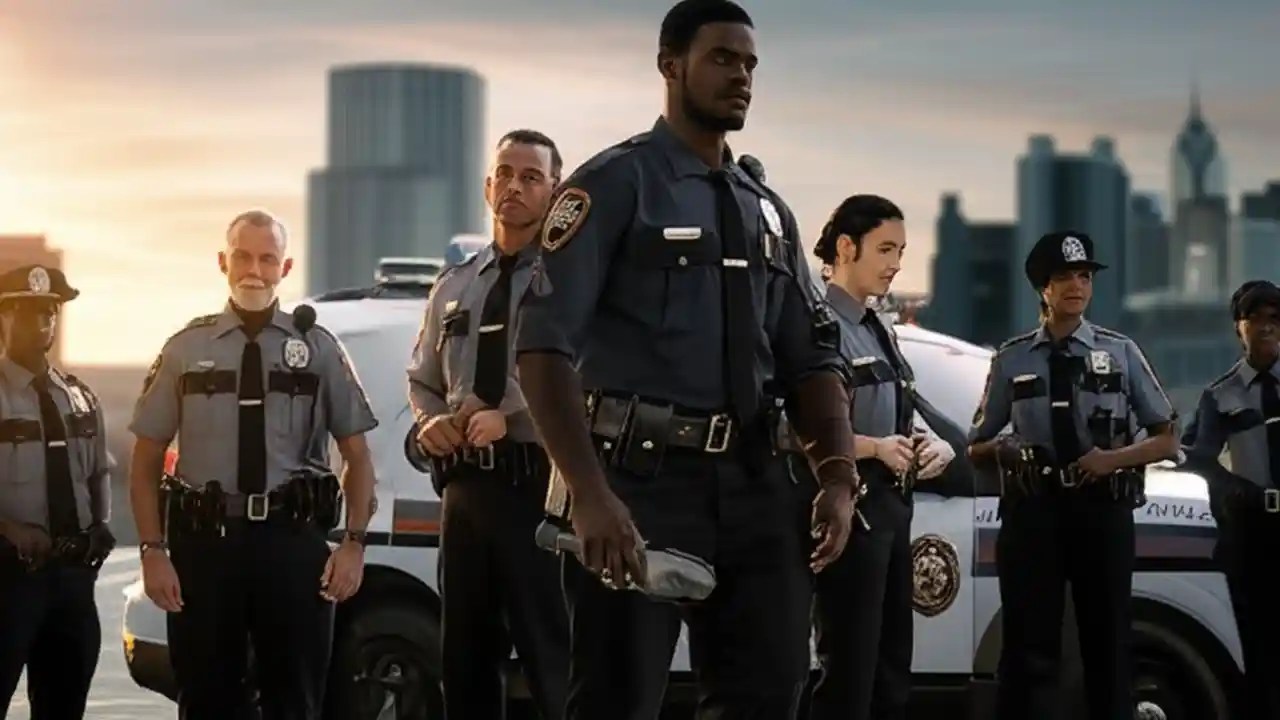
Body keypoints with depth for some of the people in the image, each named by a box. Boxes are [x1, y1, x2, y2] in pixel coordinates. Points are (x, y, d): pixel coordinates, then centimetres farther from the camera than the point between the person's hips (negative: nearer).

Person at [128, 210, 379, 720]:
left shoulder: (319, 349, 4)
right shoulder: (186, 349, 4)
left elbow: (357, 455, 6)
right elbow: (146, 460, 6)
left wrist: (355, 544, -3)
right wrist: (154, 550, -2)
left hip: (293, 543, 0)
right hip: (203, 543, 1)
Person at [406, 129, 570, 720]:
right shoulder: (454, 286, 16)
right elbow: (422, 380, 24)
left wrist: (509, 417, -19)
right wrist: (431, 421, 3)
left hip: (540, 485, -6)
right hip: (465, 487, 7)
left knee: (554, 660, -5)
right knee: (464, 659, 14)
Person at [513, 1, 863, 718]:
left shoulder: (768, 211, 17)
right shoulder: (618, 183, -3)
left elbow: (812, 358, 16)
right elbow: (544, 343, -12)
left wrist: (838, 475, -2)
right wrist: (589, 495, -23)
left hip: (752, 485, 6)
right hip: (639, 480, -6)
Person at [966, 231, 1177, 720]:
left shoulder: (1120, 353, 5)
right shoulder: (1012, 359, 5)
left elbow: (1167, 441, 8)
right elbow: (976, 450, 12)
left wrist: (1114, 458, -11)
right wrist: (1003, 450, -11)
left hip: (1103, 510, 1)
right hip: (1033, 511, -1)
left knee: (1107, 643, 9)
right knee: (1030, 647, 0)